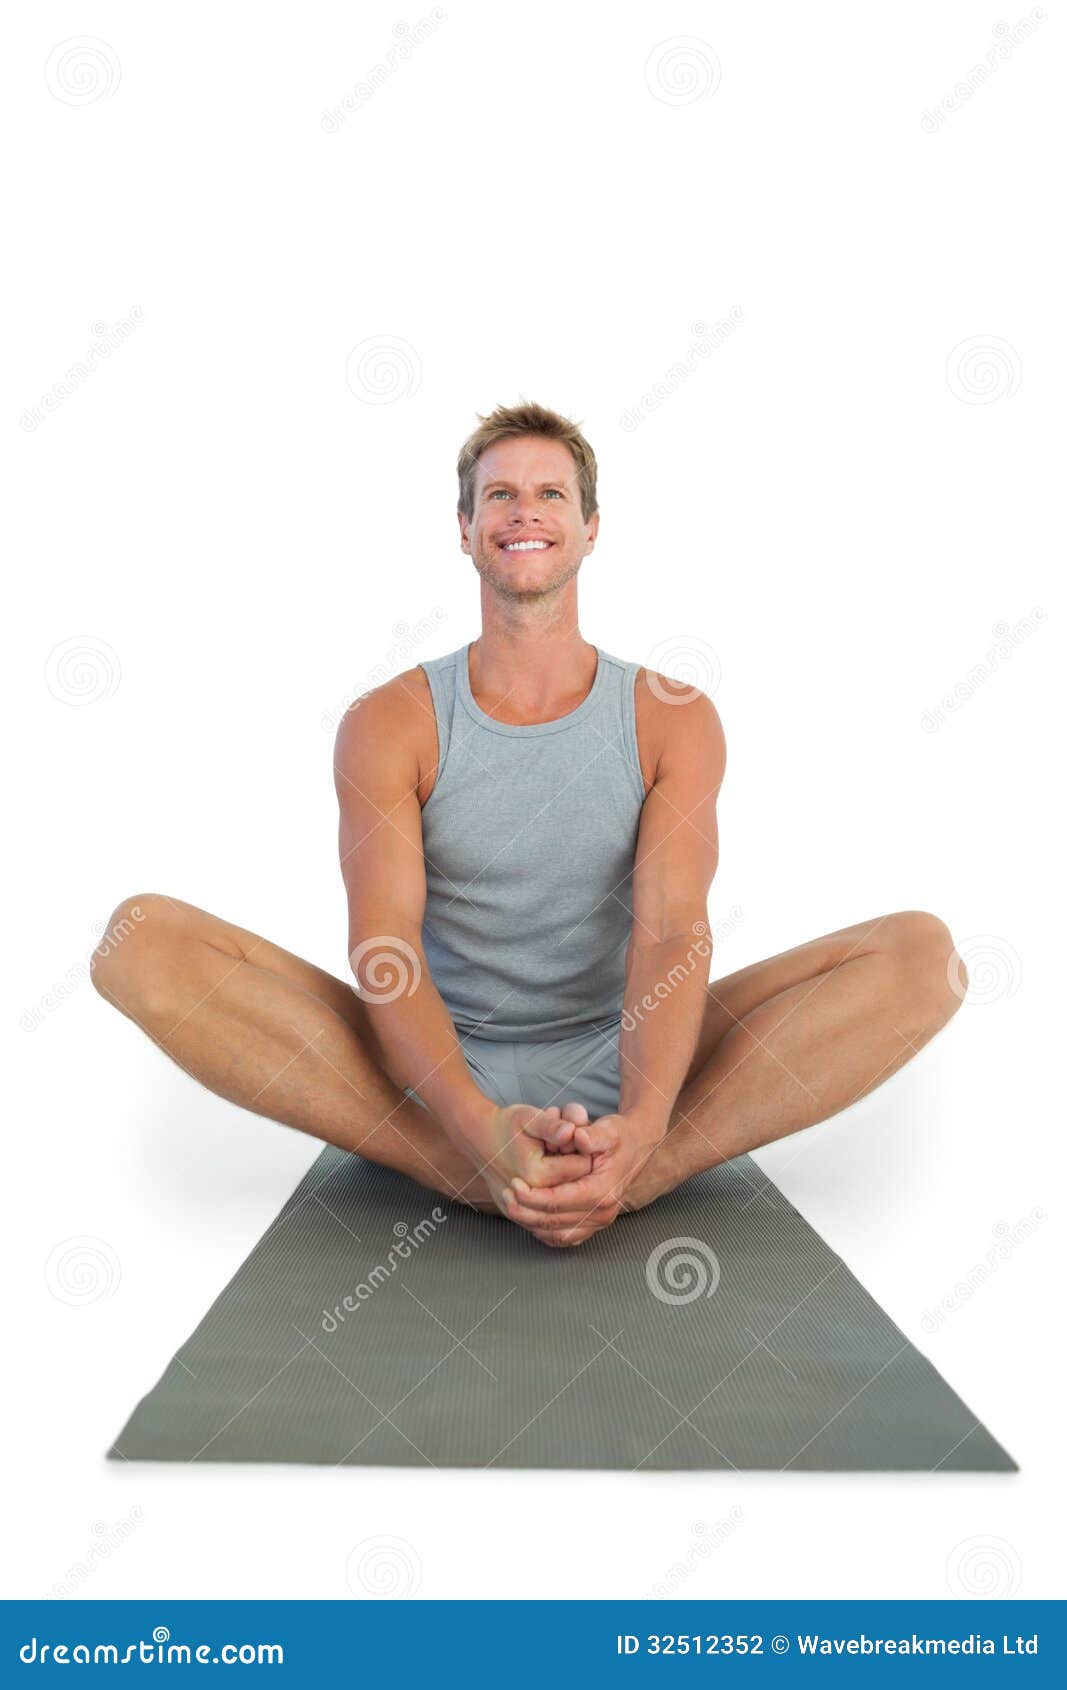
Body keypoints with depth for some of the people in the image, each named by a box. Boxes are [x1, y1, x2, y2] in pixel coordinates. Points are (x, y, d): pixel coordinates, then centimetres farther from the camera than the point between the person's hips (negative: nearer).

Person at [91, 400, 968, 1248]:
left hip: (619, 1075, 1)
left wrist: (638, 1127, -33)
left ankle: (632, 1173, -32)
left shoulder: (674, 719, 1)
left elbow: (673, 934, -13)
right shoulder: (389, 726, -1)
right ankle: (472, 1173, -28)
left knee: (924, 952, -20)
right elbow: (384, 946, -14)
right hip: (437, 1082, 0)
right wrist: (480, 1127, -33)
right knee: (143, 937, -23)